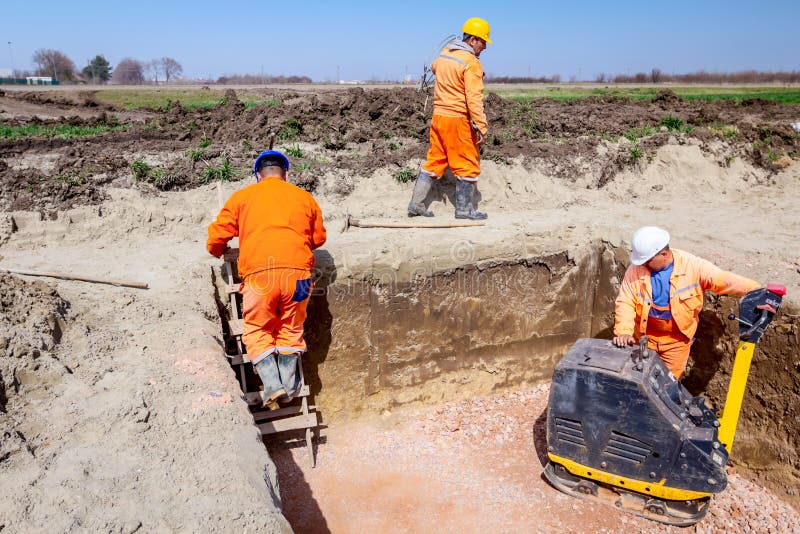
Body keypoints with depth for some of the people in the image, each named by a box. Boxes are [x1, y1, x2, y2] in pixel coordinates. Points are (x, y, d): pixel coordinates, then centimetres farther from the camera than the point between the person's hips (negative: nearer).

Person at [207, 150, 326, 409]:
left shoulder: (242, 197, 13)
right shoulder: (304, 197, 18)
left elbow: (217, 238, 11)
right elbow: (318, 238, 23)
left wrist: (219, 252, 34)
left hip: (259, 273, -2)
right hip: (297, 271, 2)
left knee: (257, 332, 13)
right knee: (291, 330, 18)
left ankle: (272, 385, -1)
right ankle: (289, 387, 16)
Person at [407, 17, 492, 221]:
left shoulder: (444, 54, 10)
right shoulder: (471, 63, -14)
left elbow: (434, 67, 33)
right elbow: (474, 99, -21)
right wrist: (481, 127, -20)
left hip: (438, 116, 8)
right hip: (458, 120, -8)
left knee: (435, 161, 14)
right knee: (467, 165, 4)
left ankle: (416, 203, 15)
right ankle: (464, 209, 11)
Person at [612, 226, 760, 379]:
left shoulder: (692, 266, -18)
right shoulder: (636, 269, -15)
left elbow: (725, 280, -21)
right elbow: (625, 302, -16)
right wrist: (624, 332, -30)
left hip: (677, 339, -1)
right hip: (645, 336, 1)